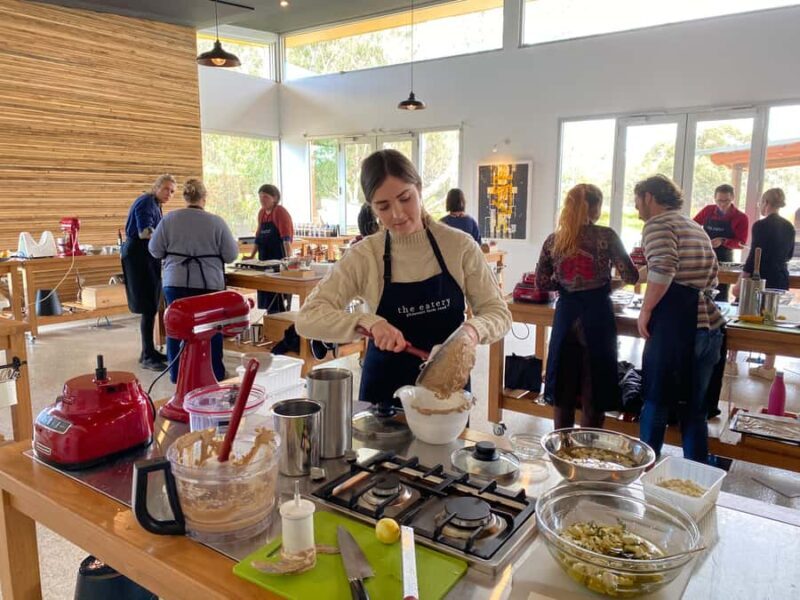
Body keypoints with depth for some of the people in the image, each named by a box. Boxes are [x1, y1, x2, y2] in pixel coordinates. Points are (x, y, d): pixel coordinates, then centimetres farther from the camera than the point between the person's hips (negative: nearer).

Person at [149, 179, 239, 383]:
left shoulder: (169, 219, -1)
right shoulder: (216, 221, -6)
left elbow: (155, 250, 5)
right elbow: (230, 255, -3)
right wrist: (236, 244, 19)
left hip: (175, 282, 2)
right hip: (209, 283, -1)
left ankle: (177, 374, 20)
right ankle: (215, 373, 19)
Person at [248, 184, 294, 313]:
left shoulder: (281, 212, -9)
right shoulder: (262, 213, 12)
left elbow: (287, 238, -19)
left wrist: (289, 258, -28)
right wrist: (252, 256, 18)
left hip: (279, 260, -7)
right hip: (264, 260, 7)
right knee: (267, 299, 12)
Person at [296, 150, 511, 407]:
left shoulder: (460, 245, -8)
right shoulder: (364, 256, -10)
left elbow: (498, 312, -4)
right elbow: (307, 318, -14)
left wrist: (472, 328, -26)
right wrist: (367, 321, -30)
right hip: (385, 390, 0)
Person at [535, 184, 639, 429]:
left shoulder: (553, 240, 4)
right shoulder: (606, 236, -6)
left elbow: (541, 282, 5)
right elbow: (631, 277, -6)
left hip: (565, 316, 3)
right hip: (597, 316, -3)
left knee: (563, 393, 14)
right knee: (593, 396, 7)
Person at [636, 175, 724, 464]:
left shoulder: (657, 223, -4)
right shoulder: (696, 227, 22)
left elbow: (663, 269, -21)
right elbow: (712, 277, 27)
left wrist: (646, 310, -13)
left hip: (676, 325, -8)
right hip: (708, 324, 8)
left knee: (655, 402, 4)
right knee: (694, 407, 14)